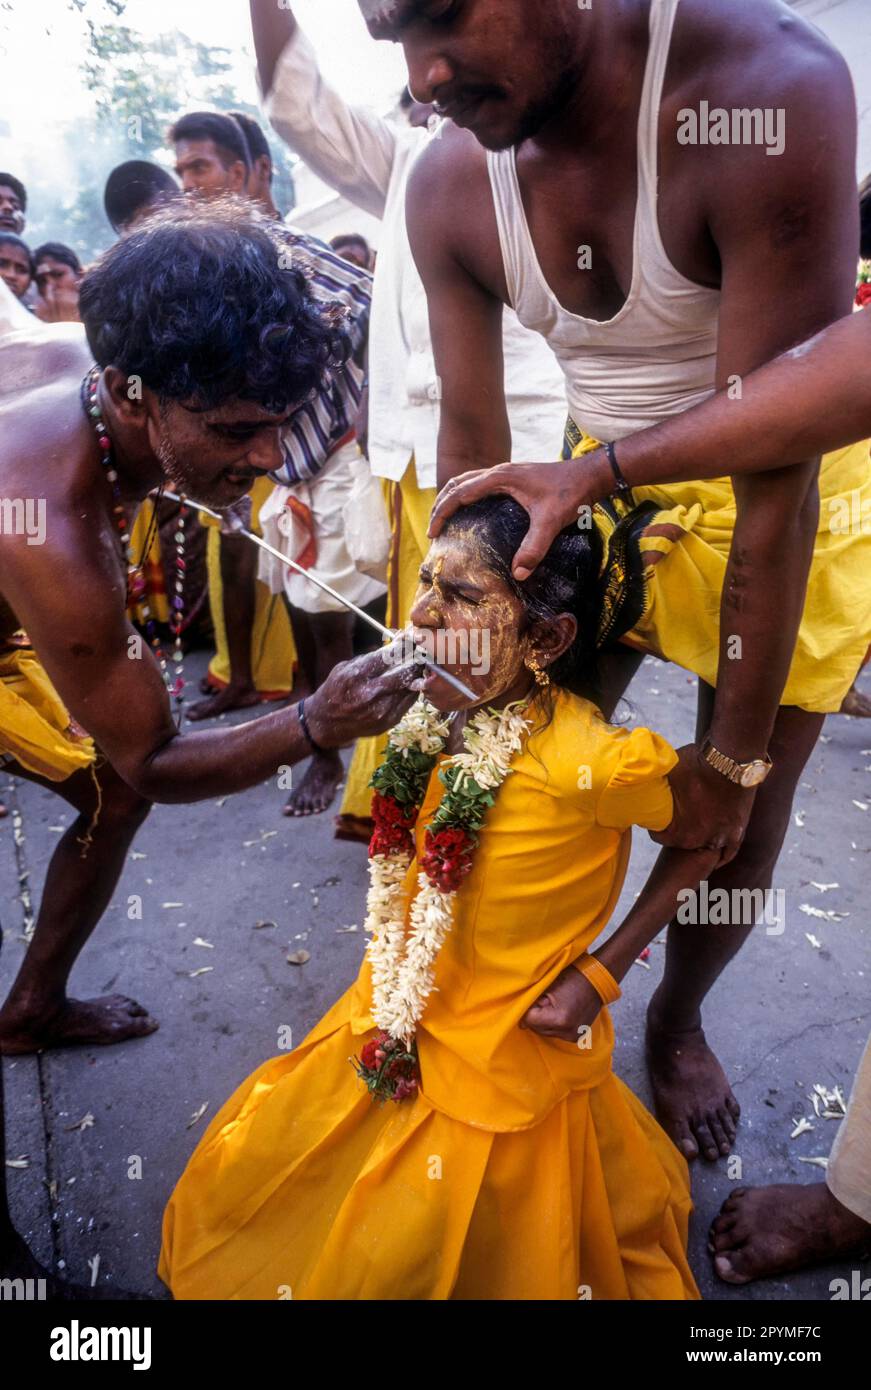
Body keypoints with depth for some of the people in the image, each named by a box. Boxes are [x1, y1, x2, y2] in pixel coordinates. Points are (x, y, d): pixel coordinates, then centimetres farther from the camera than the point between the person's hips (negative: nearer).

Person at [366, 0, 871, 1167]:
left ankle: (677, 1022, 33)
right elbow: (473, 448, -6)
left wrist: (737, 749, -24)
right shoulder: (450, 184, -15)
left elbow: (776, 478, -30)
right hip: (605, 484, 4)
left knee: (738, 828, 2)